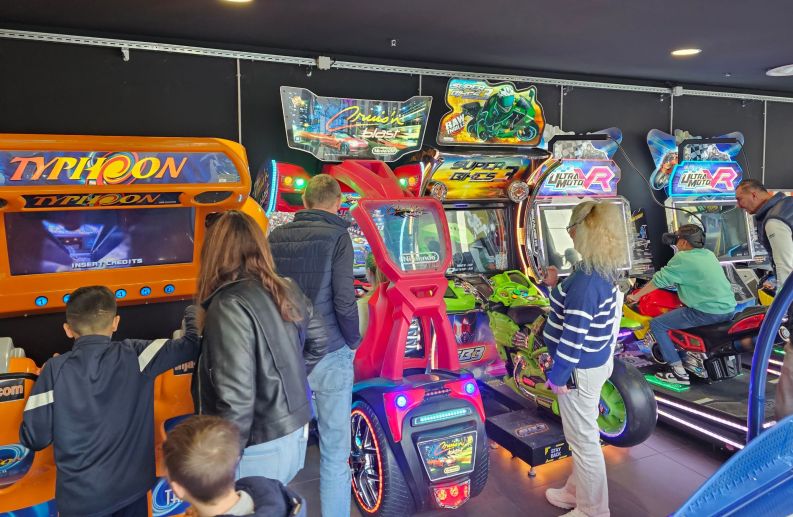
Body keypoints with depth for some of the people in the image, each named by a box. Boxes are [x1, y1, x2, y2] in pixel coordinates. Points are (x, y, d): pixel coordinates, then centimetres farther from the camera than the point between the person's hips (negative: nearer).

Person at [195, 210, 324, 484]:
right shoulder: (286, 291, 1)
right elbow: (317, 345, 15)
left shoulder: (230, 305, -22)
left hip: (259, 448, -7)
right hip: (295, 435, 7)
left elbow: (236, 399, -24)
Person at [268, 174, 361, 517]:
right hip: (329, 352, -5)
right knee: (335, 450, 5)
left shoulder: (276, 237, 5)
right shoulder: (336, 236, -9)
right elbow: (344, 300, -14)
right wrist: (353, 341, 1)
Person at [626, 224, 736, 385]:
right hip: (729, 308, 9)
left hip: (707, 312, -9)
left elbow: (658, 280, -8)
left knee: (656, 324, -1)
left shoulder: (682, 258, -9)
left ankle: (678, 370, -3)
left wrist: (635, 296, 2)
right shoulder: (709, 254, 13)